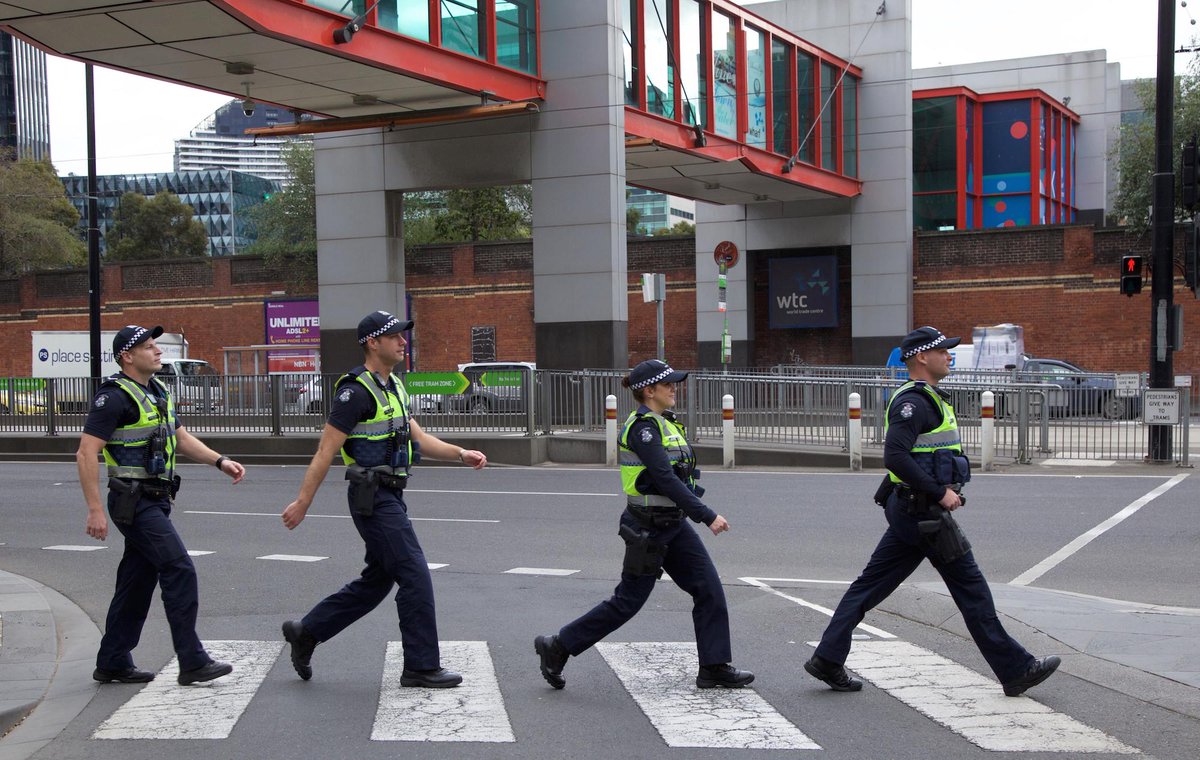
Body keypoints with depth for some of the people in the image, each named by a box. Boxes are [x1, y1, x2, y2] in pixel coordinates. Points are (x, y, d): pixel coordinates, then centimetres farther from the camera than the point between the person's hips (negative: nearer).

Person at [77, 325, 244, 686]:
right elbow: (86, 453, -18)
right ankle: (192, 662, -9)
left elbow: (180, 438, 23)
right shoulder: (115, 396, -14)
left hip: (155, 500, 9)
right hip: (133, 503, -9)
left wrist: (221, 462, 9)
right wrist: (95, 510, -22)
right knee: (179, 571, -13)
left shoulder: (157, 391, 14)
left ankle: (112, 663, 21)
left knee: (138, 580, 12)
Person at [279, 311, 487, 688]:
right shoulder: (356, 390, -14)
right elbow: (326, 449, -15)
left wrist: (461, 454, 3)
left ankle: (306, 632, 25)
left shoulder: (393, 388, 15)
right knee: (415, 576, -7)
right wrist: (302, 502, -15)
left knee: (377, 580, 16)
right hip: (374, 498, -10)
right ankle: (421, 667, 2)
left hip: (389, 497, 10)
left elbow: (418, 438, 17)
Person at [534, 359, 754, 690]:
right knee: (628, 601, 0)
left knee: (709, 589, 4)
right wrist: (707, 516, -25)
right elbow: (665, 479, -25)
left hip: (673, 524, 9)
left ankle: (715, 668, 9)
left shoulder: (662, 423, 12)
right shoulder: (643, 427, -18)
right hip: (649, 528, -9)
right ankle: (557, 647, 11)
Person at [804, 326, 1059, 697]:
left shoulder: (927, 399, 18)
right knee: (971, 587, -1)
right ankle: (1015, 669, 8)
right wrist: (940, 492, -22)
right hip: (922, 513, -10)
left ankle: (828, 659, 11)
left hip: (909, 511, 10)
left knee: (871, 585, 9)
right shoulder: (913, 401, -16)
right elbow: (895, 457, -26)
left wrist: (946, 491, 15)